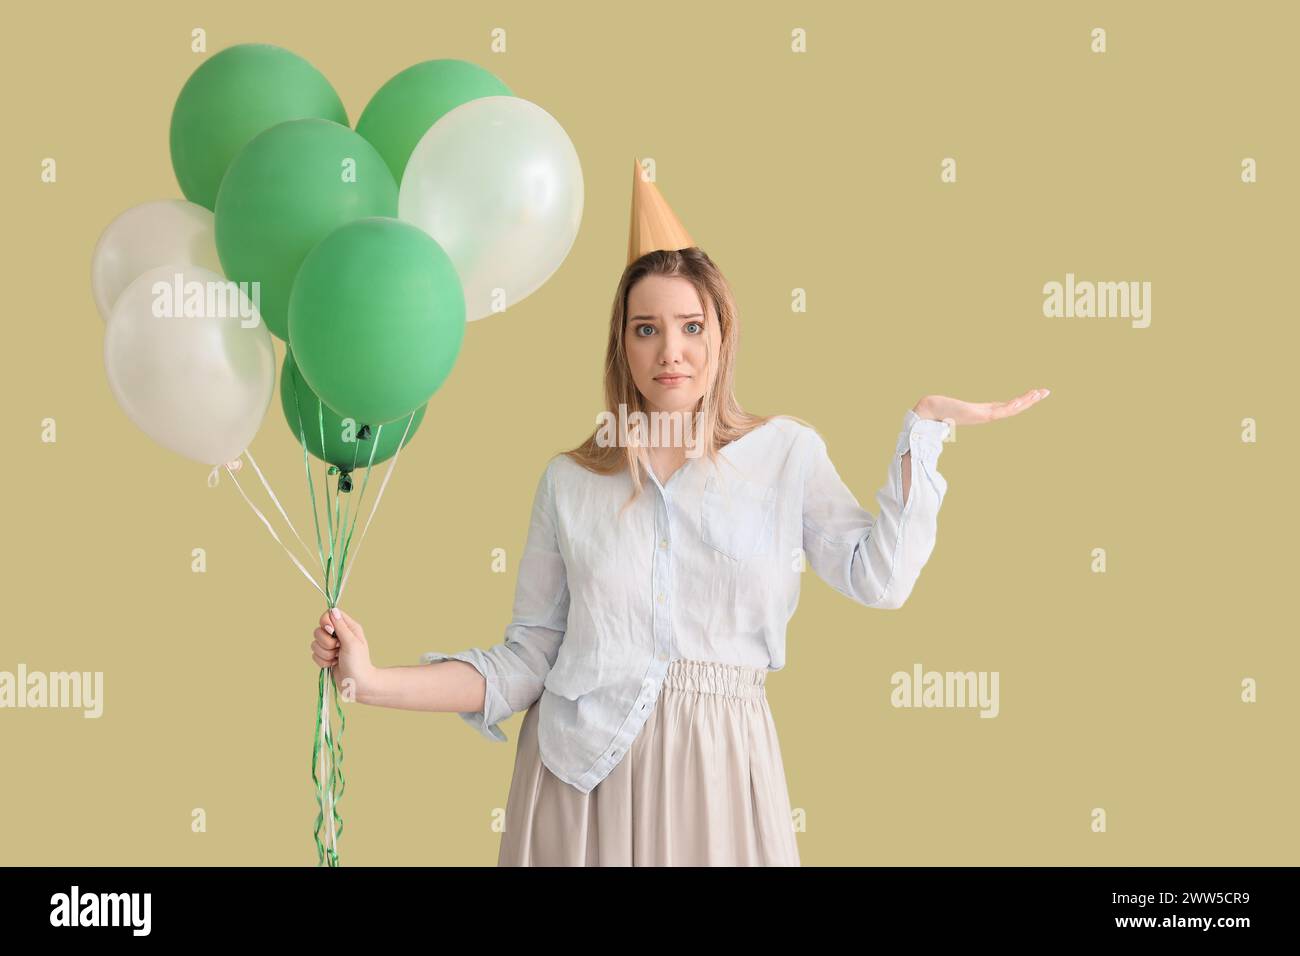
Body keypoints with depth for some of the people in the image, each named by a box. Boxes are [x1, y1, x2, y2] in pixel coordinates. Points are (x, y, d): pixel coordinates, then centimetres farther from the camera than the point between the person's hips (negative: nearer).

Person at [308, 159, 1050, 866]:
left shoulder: (787, 454, 5)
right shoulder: (570, 480, 5)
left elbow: (878, 577, -8)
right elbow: (526, 664, 3)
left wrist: (925, 425, -5)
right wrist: (373, 682, -7)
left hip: (719, 772, 0)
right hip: (582, 774, 1)